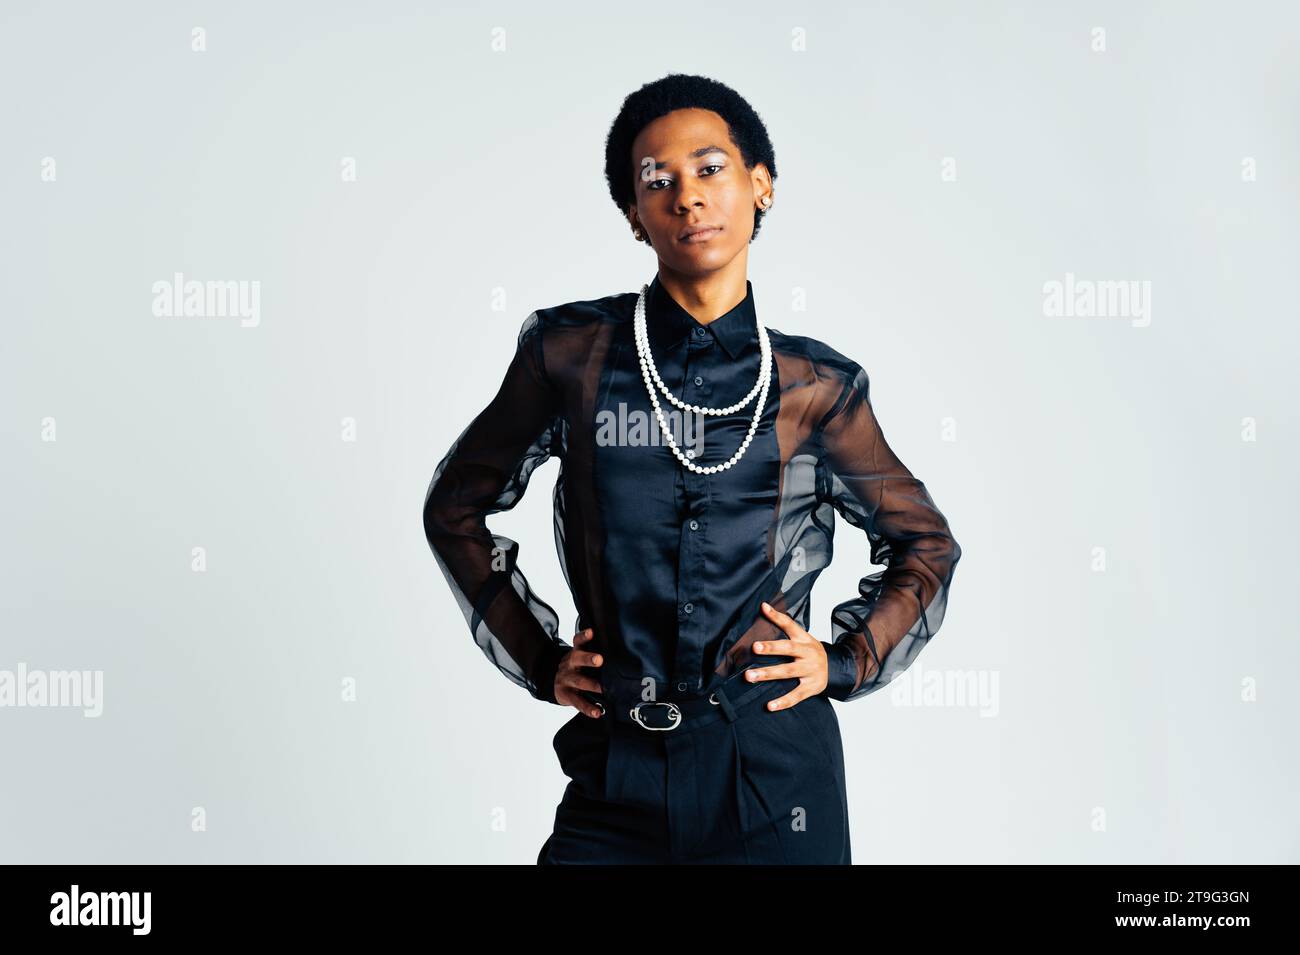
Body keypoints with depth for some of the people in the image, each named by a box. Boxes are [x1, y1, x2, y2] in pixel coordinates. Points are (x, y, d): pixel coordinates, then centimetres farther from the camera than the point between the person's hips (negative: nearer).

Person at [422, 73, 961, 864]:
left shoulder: (815, 384, 1)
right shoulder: (572, 353, -1)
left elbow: (926, 545, 14)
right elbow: (457, 508, 11)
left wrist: (846, 661, 1)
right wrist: (537, 659, 5)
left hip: (777, 766, 1)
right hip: (620, 766, 0)